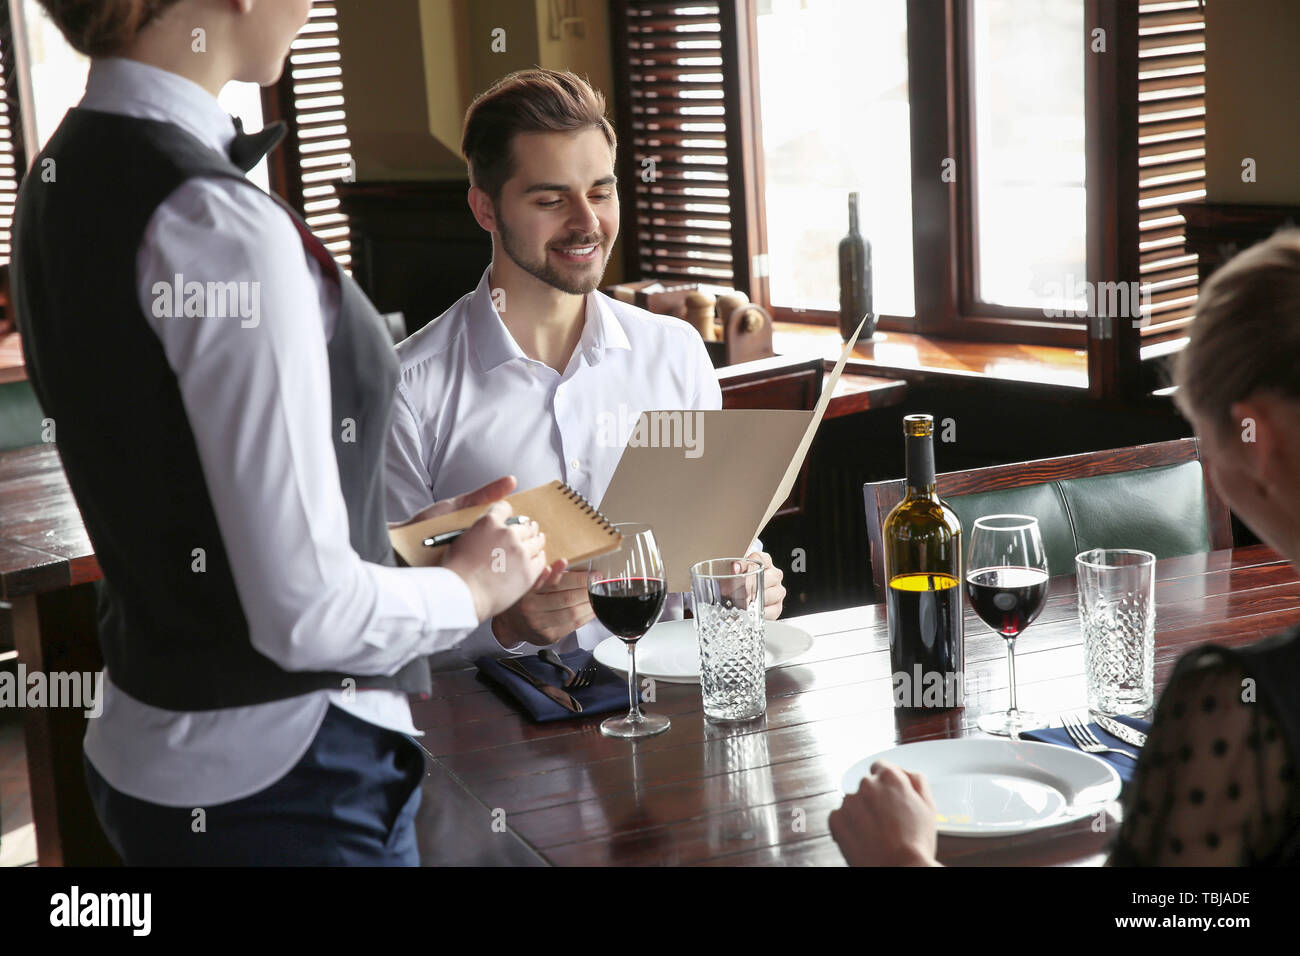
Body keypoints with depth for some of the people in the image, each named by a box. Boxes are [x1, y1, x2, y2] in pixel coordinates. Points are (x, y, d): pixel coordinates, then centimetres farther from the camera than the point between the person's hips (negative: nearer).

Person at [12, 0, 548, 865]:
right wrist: (471, 586, -6)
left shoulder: (61, 178, 3)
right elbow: (307, 611, -24)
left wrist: (406, 535, 12)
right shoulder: (219, 229, -24)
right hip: (276, 781, -8)